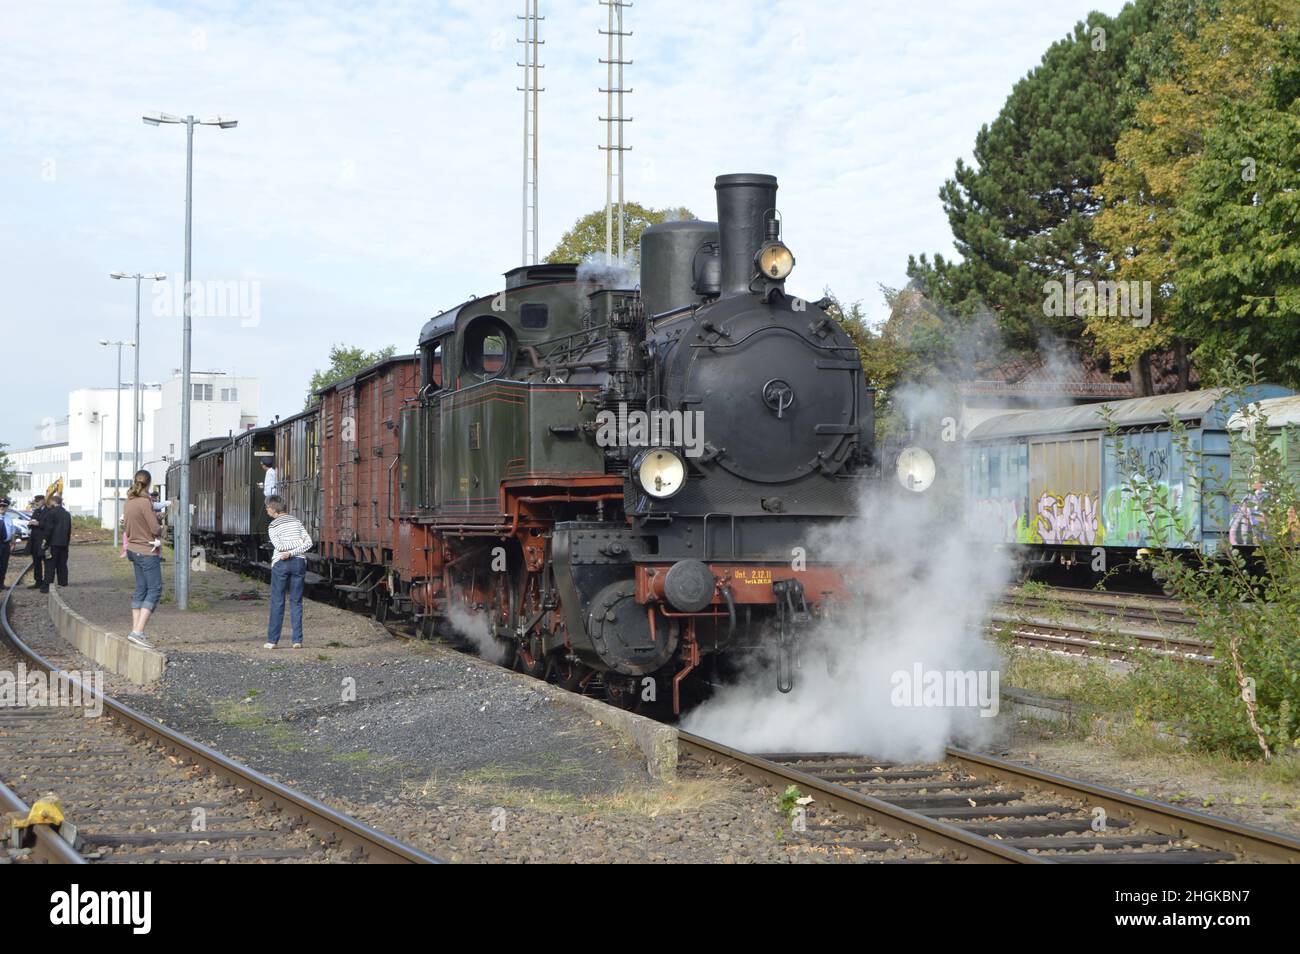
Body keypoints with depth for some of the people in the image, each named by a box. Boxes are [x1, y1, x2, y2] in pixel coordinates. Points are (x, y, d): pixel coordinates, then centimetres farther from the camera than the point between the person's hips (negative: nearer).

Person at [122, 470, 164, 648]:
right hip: (148, 551, -9)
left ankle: (135, 629, 13)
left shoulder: (130, 502, 7)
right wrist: (161, 528, 2)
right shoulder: (144, 502, -19)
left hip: (134, 550, 9)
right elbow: (155, 529, -20)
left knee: (141, 589, 14)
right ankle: (138, 632, -15)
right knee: (155, 589, -6)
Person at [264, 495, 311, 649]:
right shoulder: (296, 521, 8)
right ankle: (297, 640, 3)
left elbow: (279, 546, -15)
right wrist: (293, 552, -10)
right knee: (296, 602, 7)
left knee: (277, 602, 3)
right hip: (298, 562, 3)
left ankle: (272, 640, 4)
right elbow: (308, 542, -2)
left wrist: (288, 550, -1)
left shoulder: (272, 527, -5)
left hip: (280, 564, -3)